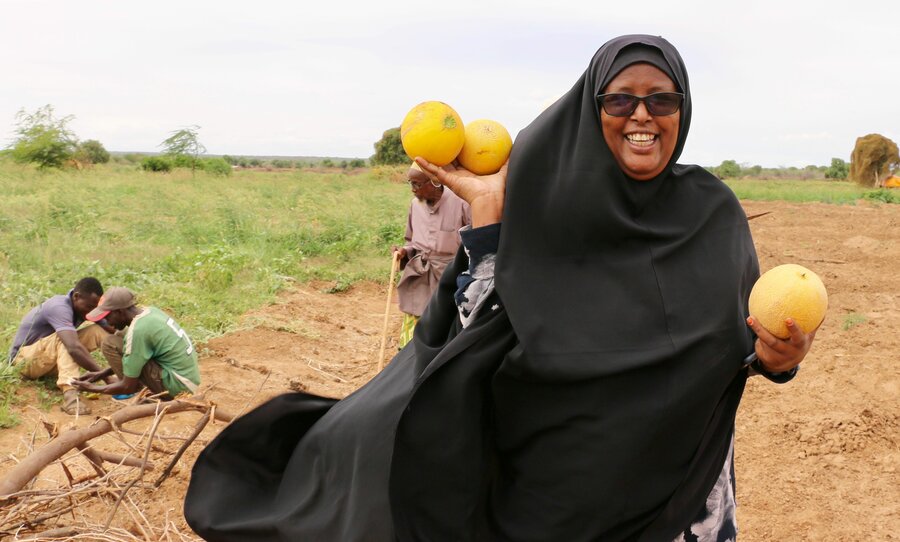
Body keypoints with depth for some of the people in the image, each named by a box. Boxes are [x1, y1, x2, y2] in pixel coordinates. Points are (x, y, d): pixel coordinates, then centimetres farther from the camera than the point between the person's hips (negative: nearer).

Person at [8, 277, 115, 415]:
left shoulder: (82, 307, -5)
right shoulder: (60, 308, -31)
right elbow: (74, 348, -45)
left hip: (51, 360, 8)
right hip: (25, 359, -8)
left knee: (97, 331, -10)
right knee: (65, 339, -36)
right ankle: (70, 393, -50)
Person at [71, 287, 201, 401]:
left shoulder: (137, 331, -20)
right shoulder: (149, 311, 6)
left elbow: (128, 387, -14)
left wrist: (93, 388, 0)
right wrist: (101, 374, 15)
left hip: (178, 386, -9)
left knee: (110, 344, -10)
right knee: (122, 339, 19)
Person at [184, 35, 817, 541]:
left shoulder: (713, 212, -3)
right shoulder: (546, 209, -7)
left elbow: (742, 339, 2)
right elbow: (486, 334, -13)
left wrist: (778, 357, -20)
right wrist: (487, 213, -17)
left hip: (679, 481, 2)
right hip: (559, 478, -1)